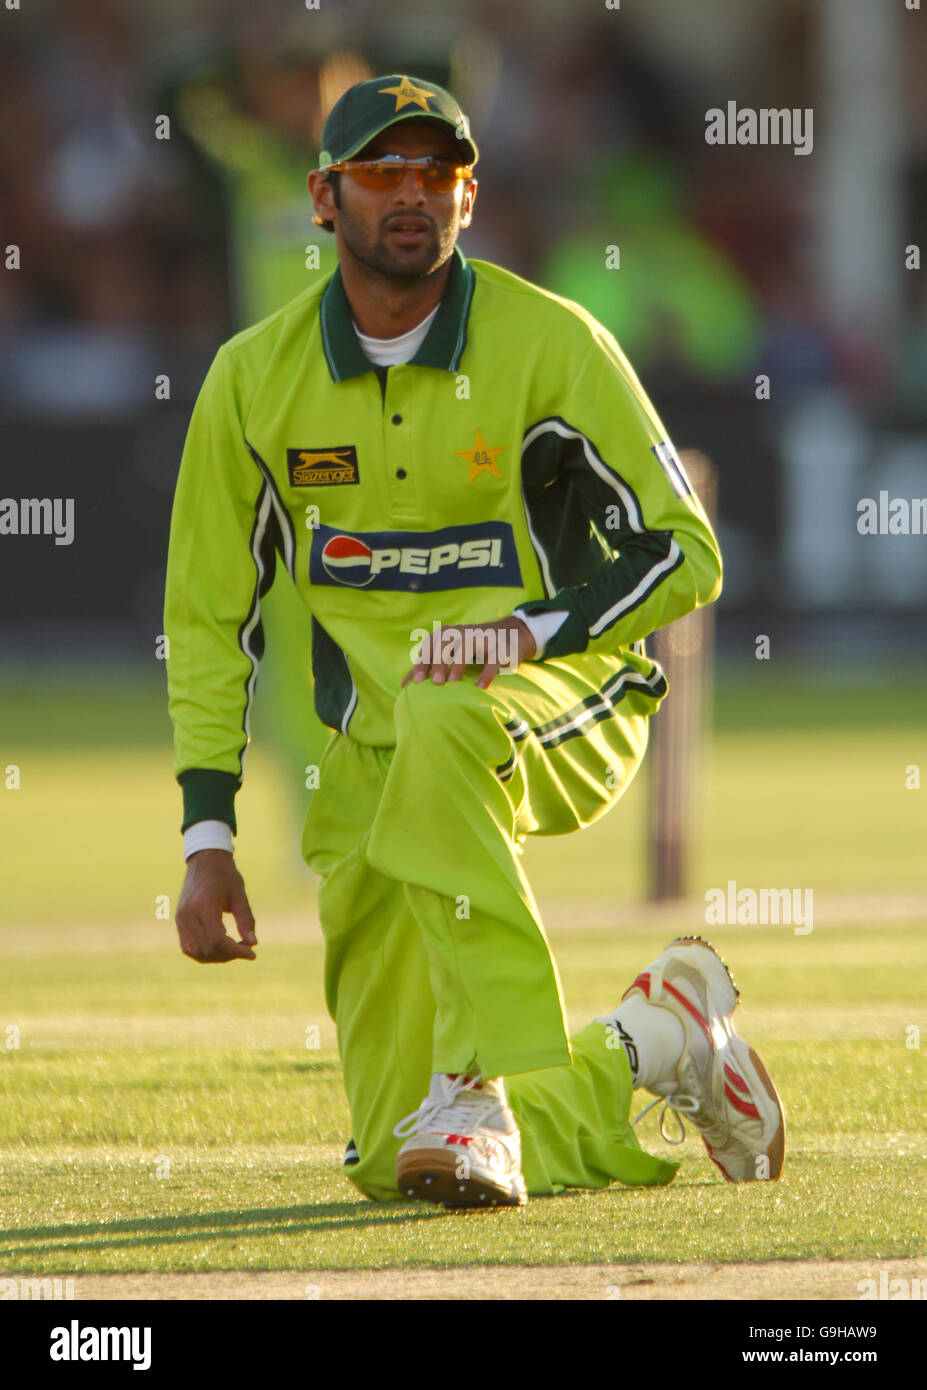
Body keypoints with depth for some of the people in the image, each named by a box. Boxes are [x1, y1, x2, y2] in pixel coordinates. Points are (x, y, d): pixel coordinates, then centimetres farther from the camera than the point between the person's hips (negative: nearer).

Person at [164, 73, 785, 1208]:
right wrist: (207, 842, -1)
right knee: (397, 1168, -4)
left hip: (567, 704, -4)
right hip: (379, 762, 4)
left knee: (441, 727, -43)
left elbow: (683, 553, -8)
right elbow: (207, 615, 7)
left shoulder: (551, 344, -9)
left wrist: (533, 632, -26)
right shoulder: (256, 377, 0)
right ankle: (649, 1045, 22)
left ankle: (484, 1087, -37)